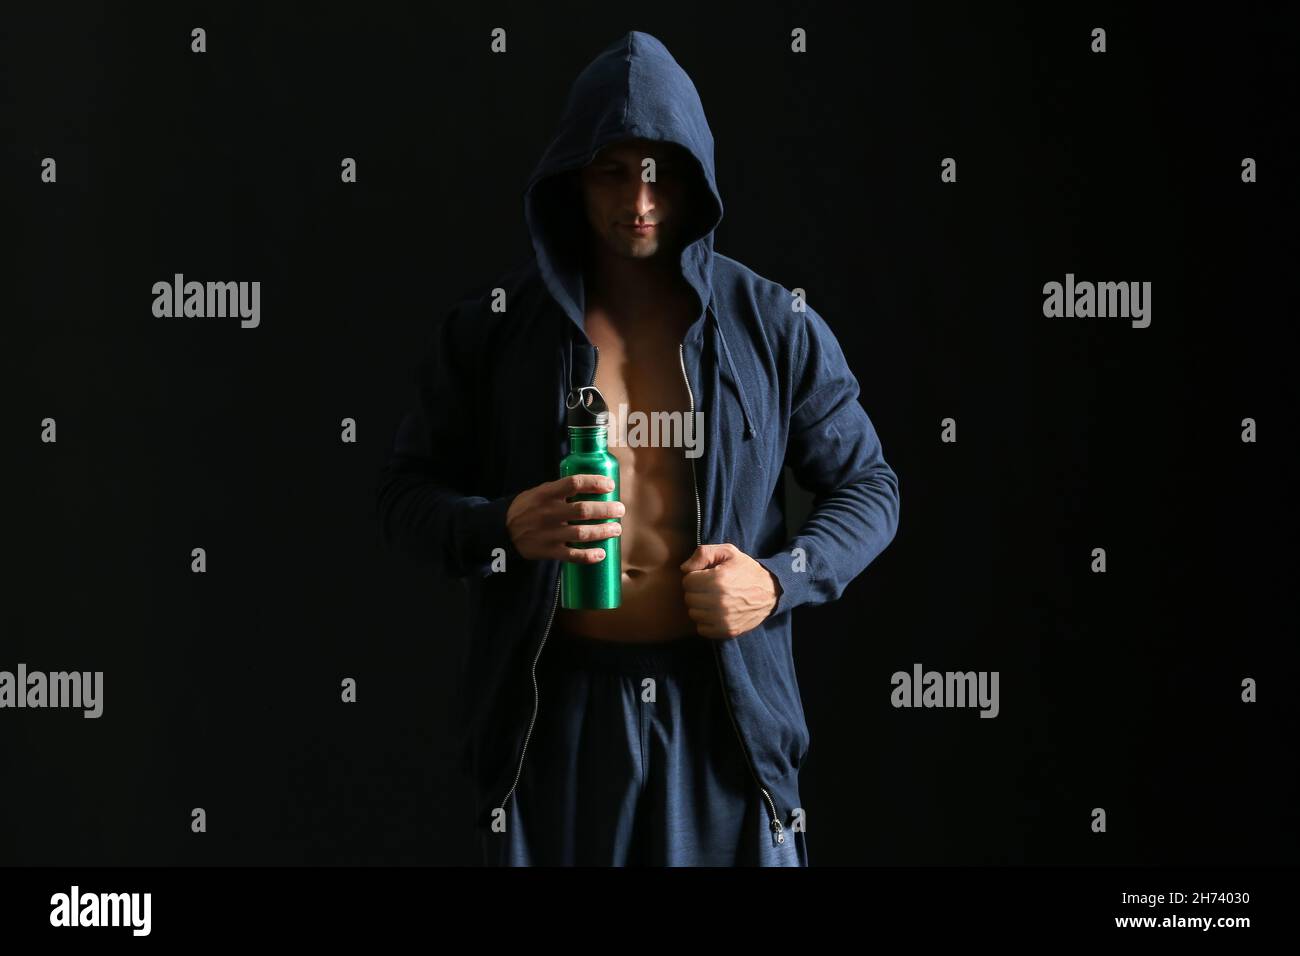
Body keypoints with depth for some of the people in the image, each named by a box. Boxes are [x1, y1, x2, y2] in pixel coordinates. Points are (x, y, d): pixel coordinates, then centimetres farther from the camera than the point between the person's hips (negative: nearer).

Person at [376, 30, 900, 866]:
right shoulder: (493, 326, 1)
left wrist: (781, 580, -11)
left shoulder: (777, 327, 1)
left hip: (725, 709, 0)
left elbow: (869, 488, 8)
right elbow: (406, 494, 5)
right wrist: (502, 529, -17)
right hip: (554, 710, 0)